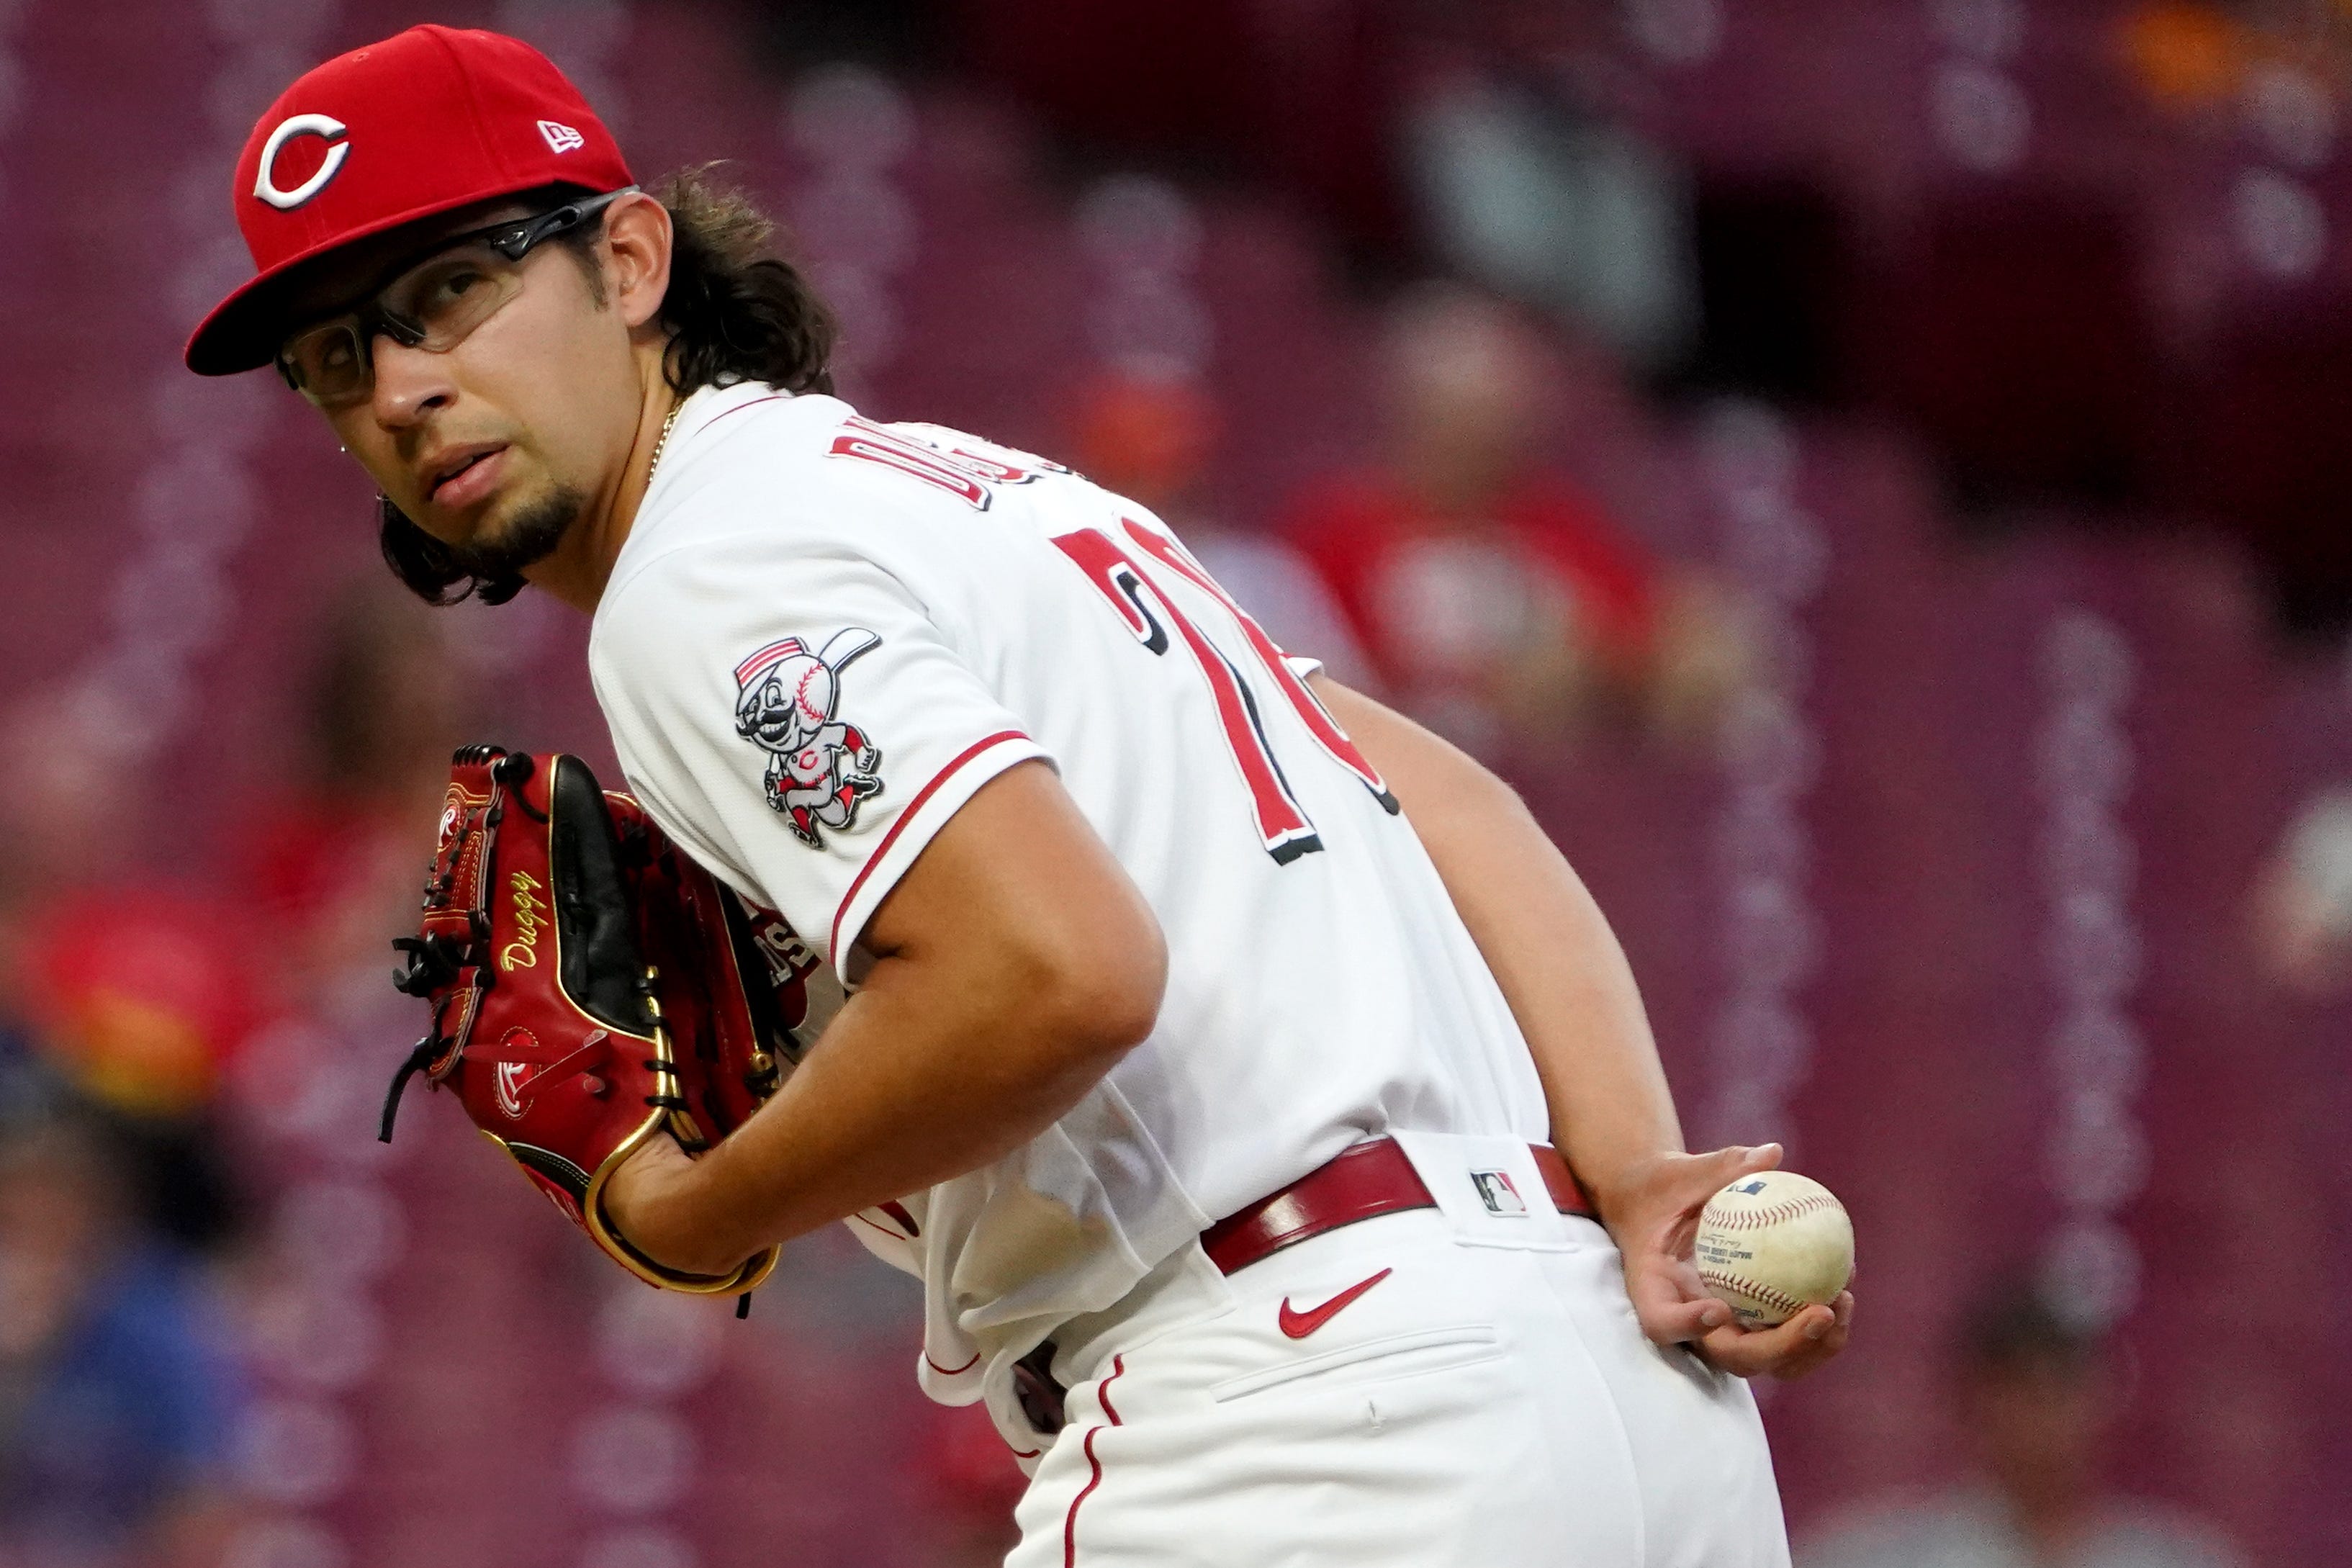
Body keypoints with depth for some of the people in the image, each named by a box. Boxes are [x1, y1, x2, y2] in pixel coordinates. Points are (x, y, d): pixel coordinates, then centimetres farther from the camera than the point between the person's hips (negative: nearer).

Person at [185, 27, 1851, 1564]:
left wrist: (692, 1217, -6)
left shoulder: (707, 575, -6)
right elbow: (1461, 809, 16)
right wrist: (1633, 1177, 3)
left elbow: (1063, 970, -22)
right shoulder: (935, 484, 23)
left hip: (1324, 1416, -9)